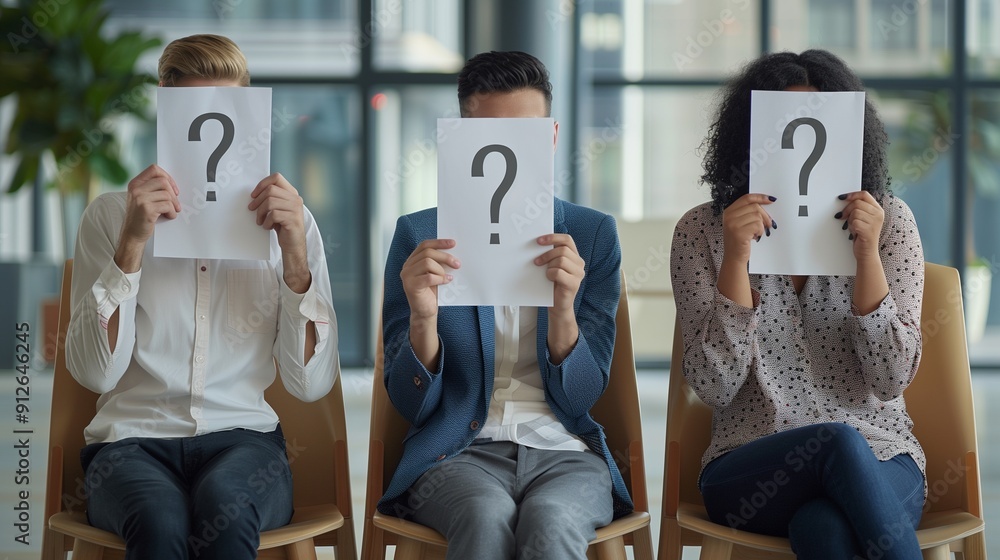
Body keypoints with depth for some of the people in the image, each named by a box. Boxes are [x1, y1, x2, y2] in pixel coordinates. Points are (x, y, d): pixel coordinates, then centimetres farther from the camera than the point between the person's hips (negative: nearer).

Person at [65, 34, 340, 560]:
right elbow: (95, 372, -3)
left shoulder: (286, 221, 10)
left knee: (225, 507, -36)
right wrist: (131, 243, -12)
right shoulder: (110, 215, 8)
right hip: (134, 437, 0)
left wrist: (295, 255, -9)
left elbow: (311, 383, 2)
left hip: (244, 437, 1)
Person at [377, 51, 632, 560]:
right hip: (457, 451, 0)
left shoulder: (593, 235, 7)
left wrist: (564, 307, -18)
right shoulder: (419, 236, 5)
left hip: (564, 452, 0)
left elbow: (579, 399, 1)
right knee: (486, 516, -35)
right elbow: (412, 404, 1)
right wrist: (424, 317, -19)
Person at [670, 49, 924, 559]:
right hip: (750, 470, 0)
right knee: (838, 441, -35)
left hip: (878, 459, 0)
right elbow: (715, 385, -6)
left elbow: (891, 379, -3)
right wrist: (736, 258, -16)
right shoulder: (702, 231, 4)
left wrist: (867, 255, -14)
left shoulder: (887, 221, 5)